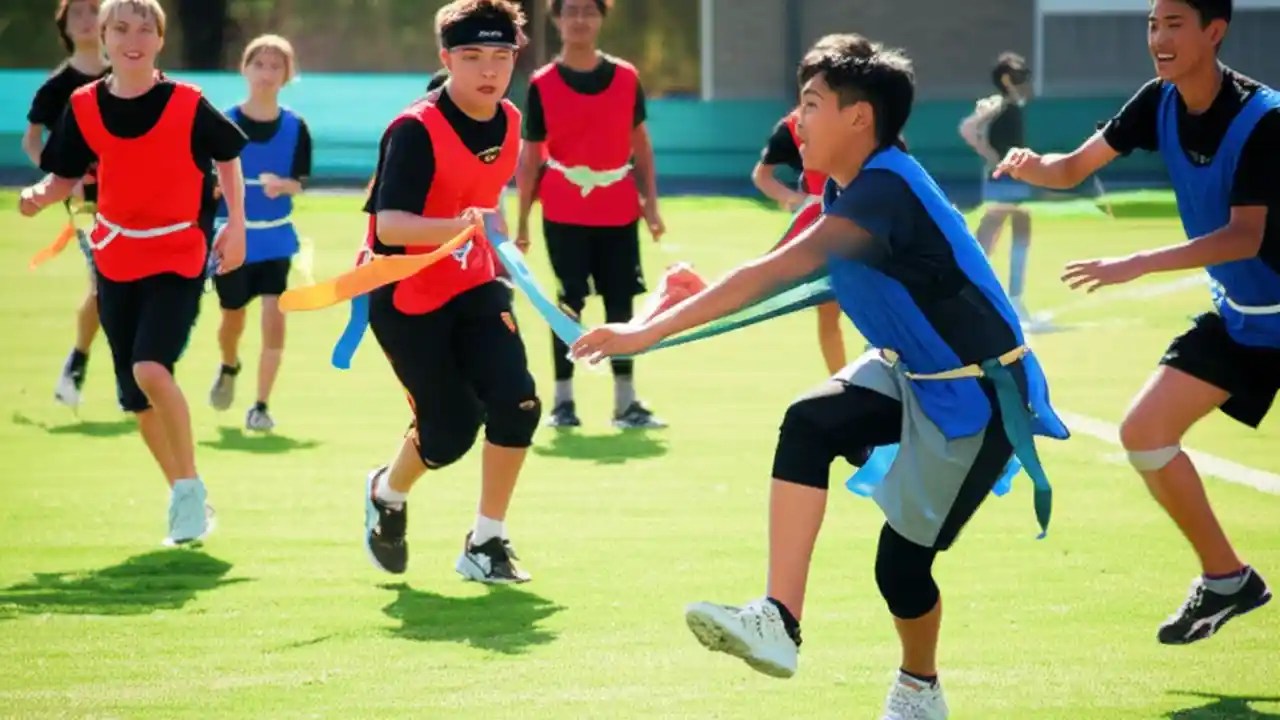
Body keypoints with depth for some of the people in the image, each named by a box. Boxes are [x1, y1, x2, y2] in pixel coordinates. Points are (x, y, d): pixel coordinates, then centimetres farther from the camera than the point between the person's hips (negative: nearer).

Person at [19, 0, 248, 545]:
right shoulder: (84, 107, -2)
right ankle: (182, 496, 27)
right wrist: (41, 195, -14)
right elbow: (66, 175, 7)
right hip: (116, 260, 4)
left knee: (150, 369, -24)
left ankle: (191, 487, -6)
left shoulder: (188, 105, -9)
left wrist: (236, 225, -2)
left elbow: (227, 158, 5)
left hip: (178, 259, -4)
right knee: (135, 396, 8)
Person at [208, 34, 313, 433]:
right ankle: (229, 368, 48)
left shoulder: (295, 127, -4)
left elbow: (297, 184, -6)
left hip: (275, 239, 0)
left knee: (274, 317, -13)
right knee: (233, 319, 13)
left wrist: (280, 185, -25)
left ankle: (261, 405, -3)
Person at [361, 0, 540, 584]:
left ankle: (486, 544, 5)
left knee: (517, 402, -13)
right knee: (451, 431, -4)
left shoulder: (508, 123, -1)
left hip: (473, 285, 6)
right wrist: (456, 227, -51)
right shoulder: (416, 131, -23)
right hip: (406, 296, -6)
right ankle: (387, 494, 33)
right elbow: (389, 225, -35)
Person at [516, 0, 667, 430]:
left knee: (621, 302, 4)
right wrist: (522, 221, -1)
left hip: (619, 211, 2)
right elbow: (530, 157, 1)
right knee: (569, 302, 0)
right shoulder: (542, 85, -2)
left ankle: (626, 402, 8)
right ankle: (563, 400, 8)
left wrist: (650, 203, 3)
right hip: (564, 213, -2)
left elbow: (640, 142, 10)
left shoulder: (626, 77, 3)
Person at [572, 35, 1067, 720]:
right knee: (808, 425, -19)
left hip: (977, 394, -8)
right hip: (909, 374, 8)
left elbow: (772, 273, -36)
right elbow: (787, 279, 10)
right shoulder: (843, 193, 1)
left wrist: (648, 332, -37)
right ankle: (778, 621, -23)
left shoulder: (886, 189, -29)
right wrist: (701, 297, -10)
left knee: (901, 563, -4)